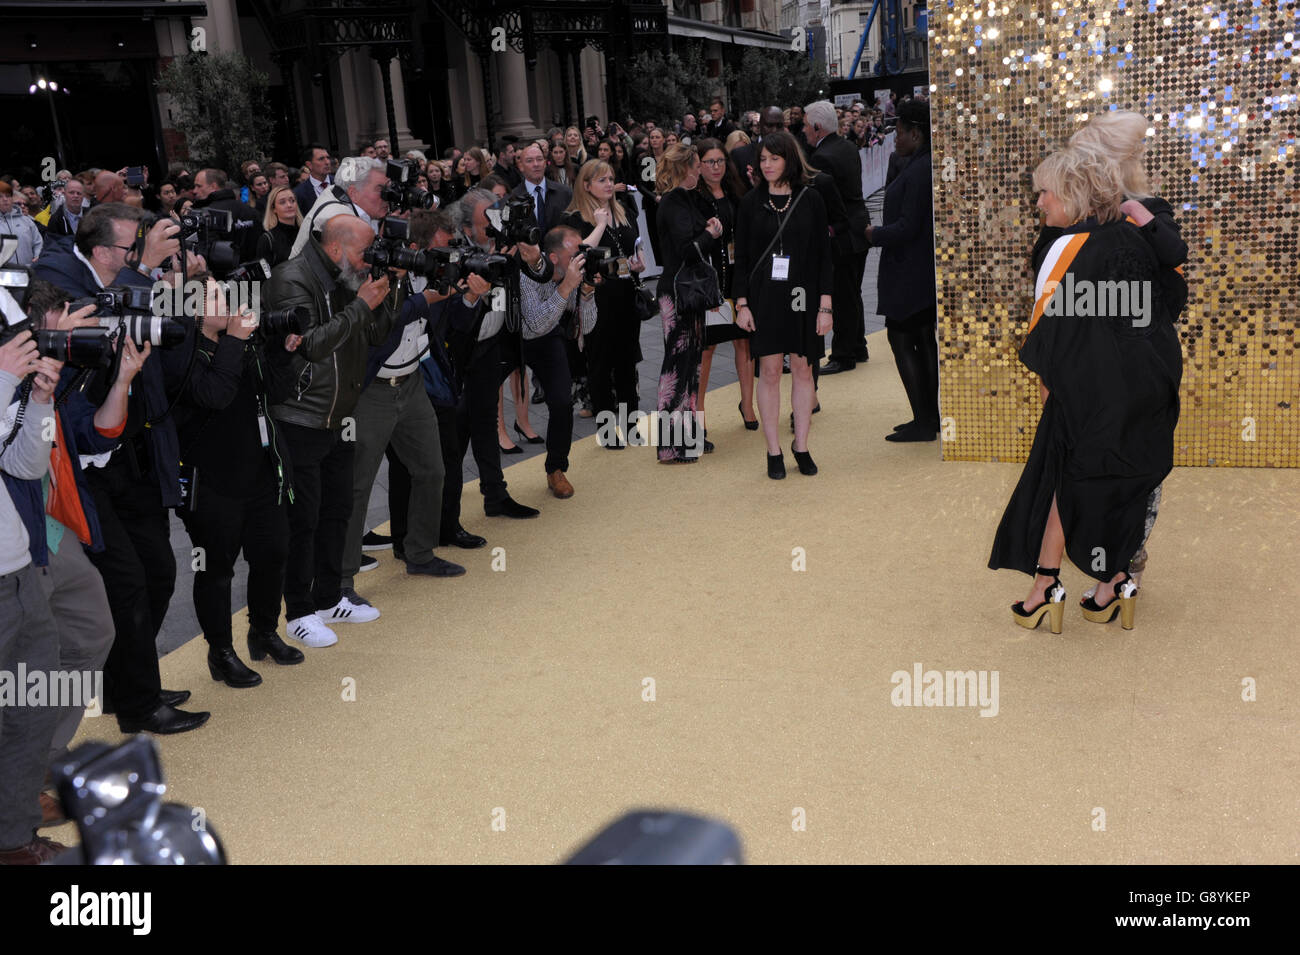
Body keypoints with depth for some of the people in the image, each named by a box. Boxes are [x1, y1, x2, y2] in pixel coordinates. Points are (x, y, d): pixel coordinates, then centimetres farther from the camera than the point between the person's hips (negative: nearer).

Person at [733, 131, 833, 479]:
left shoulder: (810, 199, 0)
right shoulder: (751, 203, 2)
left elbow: (823, 255, 1)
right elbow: (741, 257, 4)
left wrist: (825, 305, -4)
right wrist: (742, 303, -3)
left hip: (801, 296, 0)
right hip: (764, 297, 0)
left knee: (802, 369, 6)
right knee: (769, 370, 1)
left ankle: (801, 446, 18)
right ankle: (774, 450, 10)